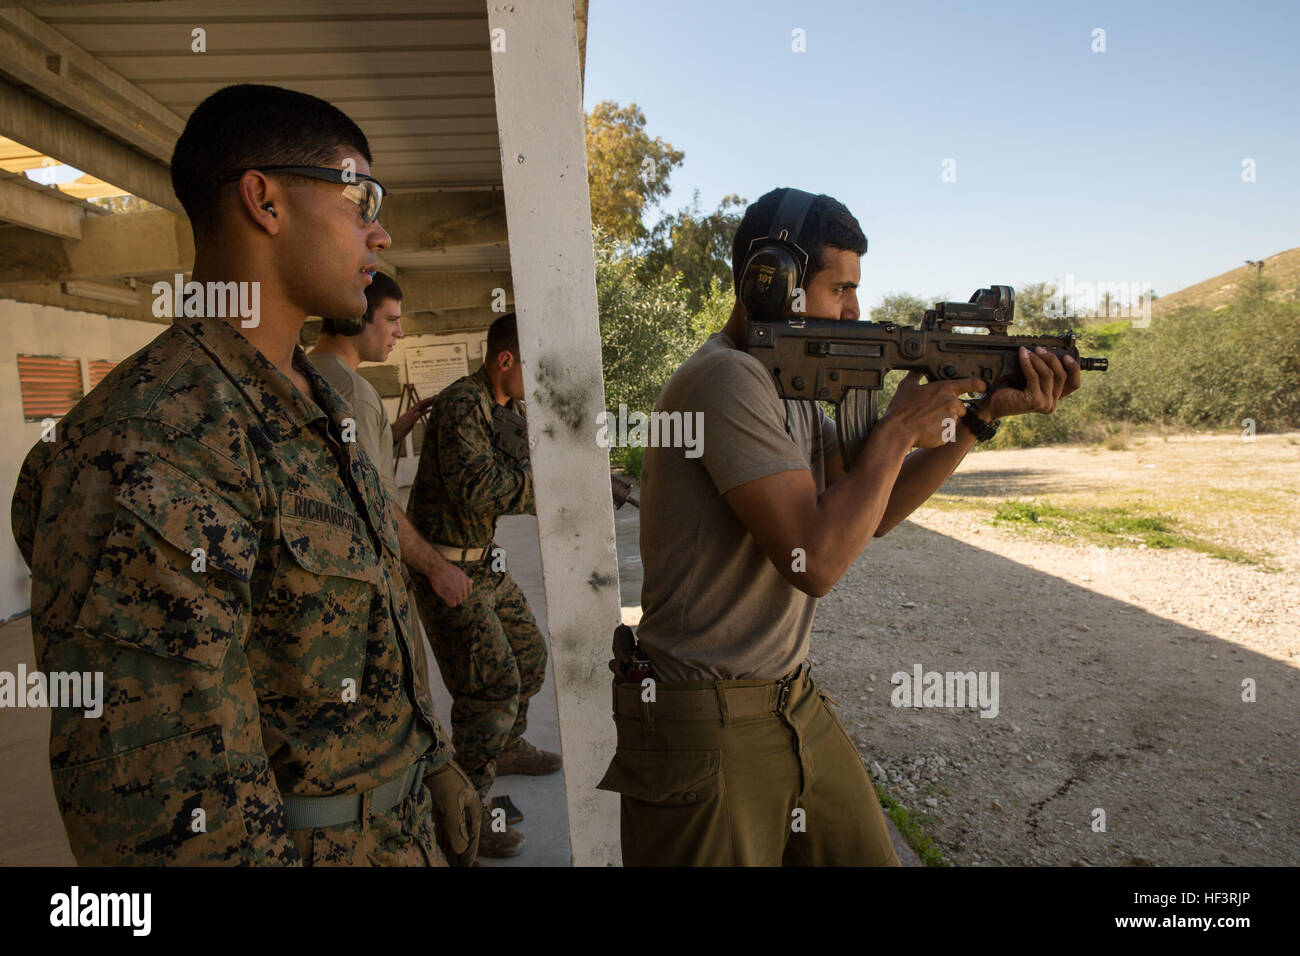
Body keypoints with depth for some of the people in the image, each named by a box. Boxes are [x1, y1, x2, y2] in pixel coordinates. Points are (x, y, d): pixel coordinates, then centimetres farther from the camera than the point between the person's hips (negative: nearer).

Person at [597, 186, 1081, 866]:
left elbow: (874, 514, 10)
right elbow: (816, 560, -26)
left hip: (794, 706, 9)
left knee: (869, 855, 18)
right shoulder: (727, 379, -21)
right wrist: (899, 428, -15)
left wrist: (984, 414, 3)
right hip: (708, 731, -9)